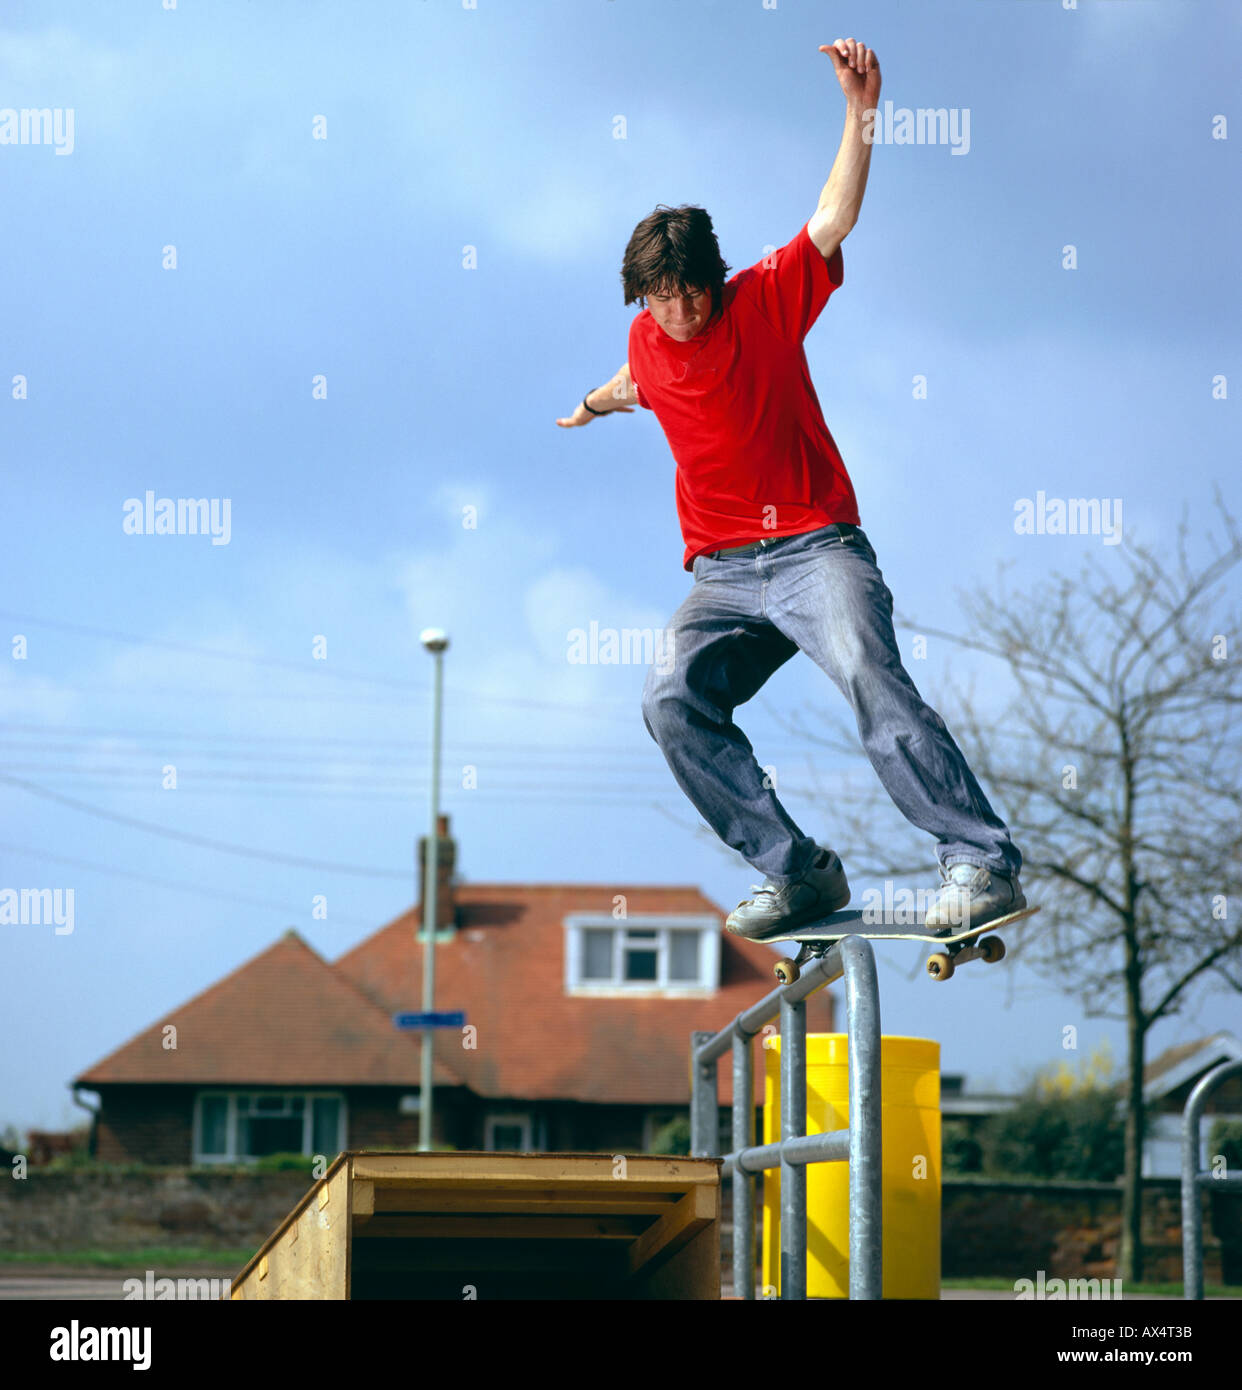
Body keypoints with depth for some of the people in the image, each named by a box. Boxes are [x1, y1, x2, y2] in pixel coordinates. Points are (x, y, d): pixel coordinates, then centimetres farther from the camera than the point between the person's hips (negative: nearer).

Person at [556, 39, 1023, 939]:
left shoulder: (767, 300, -2)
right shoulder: (648, 342, 10)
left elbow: (834, 221, -14)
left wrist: (861, 108, -24)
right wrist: (595, 405, 57)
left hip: (816, 547, -5)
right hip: (722, 573, 5)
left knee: (868, 674, -29)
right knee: (672, 703, -17)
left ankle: (982, 863, -35)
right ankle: (798, 873, -14)